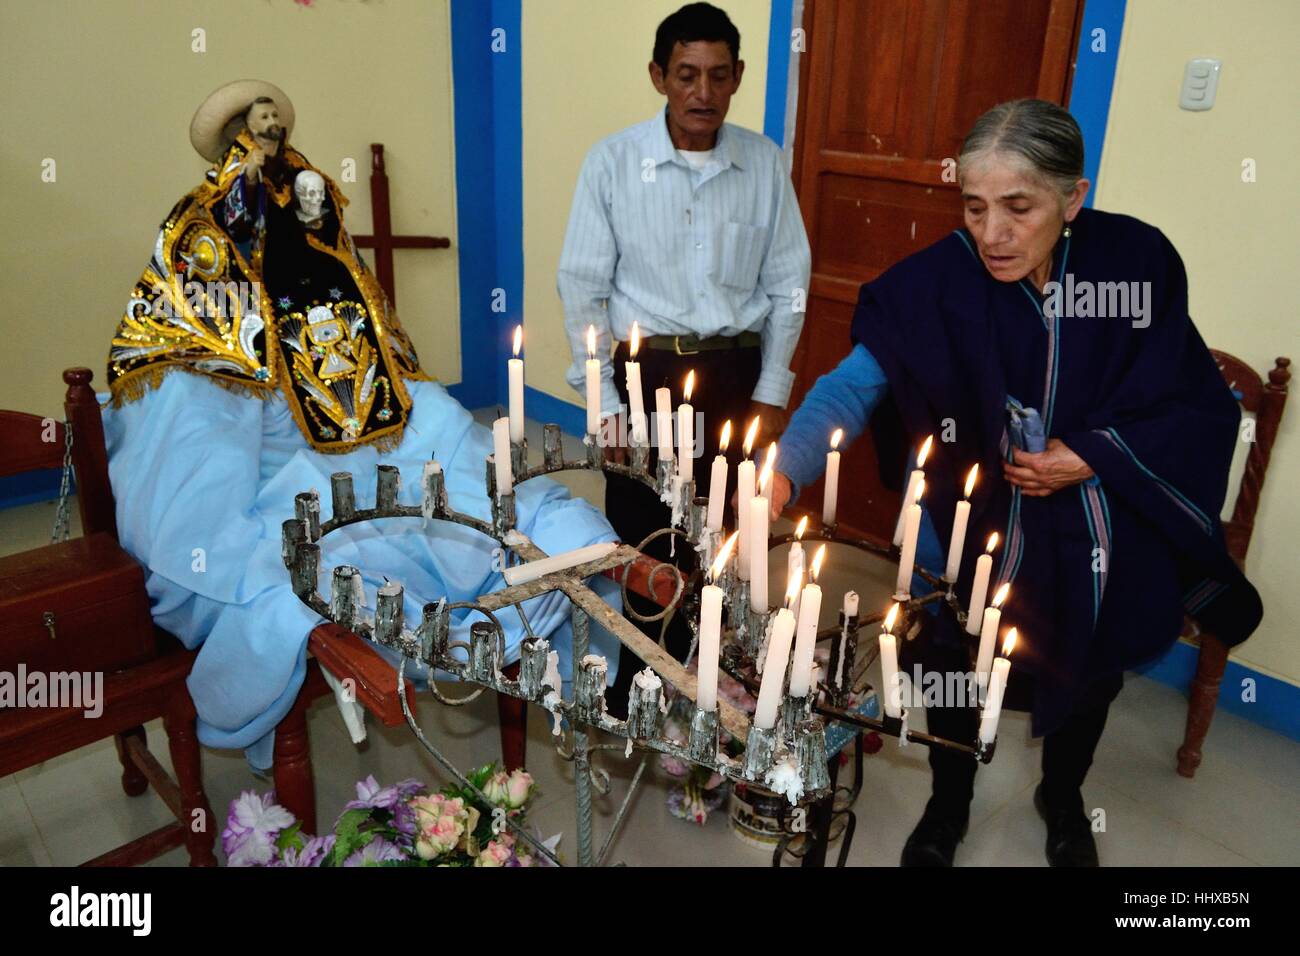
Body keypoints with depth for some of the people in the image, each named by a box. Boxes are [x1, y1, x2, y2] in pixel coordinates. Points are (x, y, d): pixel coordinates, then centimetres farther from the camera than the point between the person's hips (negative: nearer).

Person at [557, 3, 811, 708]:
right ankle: (632, 687, 25)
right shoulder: (613, 161, -5)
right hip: (646, 368, -2)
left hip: (735, 370, 2)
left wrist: (772, 389, 3)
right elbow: (582, 285, -3)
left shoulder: (764, 163, 2)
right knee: (640, 539, 4)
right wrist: (603, 398, -6)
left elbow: (787, 284, 7)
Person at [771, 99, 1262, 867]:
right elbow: (853, 386, -28)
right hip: (977, 536, -1)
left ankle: (1063, 801, 57)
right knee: (955, 675, 12)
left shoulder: (1138, 262, -18)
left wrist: (1091, 455, -22)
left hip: (1106, 548, 2)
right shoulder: (938, 283, -21)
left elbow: (1198, 408, -9)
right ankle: (948, 810, 47)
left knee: (1088, 683, 23)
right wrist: (784, 473, -44)